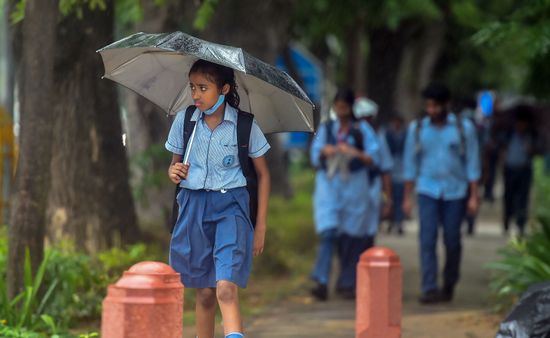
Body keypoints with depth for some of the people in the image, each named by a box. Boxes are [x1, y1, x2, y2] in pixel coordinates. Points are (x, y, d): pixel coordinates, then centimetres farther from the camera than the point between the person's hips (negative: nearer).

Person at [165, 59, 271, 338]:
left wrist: (261, 225, 4)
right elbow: (174, 164, 16)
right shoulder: (183, 121, 4)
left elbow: (262, 174, 6)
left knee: (226, 287, -20)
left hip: (231, 206, -3)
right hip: (193, 207, 3)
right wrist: (174, 173, -9)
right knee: (204, 292, 8)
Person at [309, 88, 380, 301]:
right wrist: (323, 152, -8)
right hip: (329, 184, 0)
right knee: (328, 232, -14)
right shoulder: (326, 129, 11)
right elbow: (315, 159, 13)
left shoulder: (362, 130, 6)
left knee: (351, 235, 2)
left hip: (354, 185, 0)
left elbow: (373, 158, 1)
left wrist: (354, 152, -15)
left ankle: (347, 283, 13)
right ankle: (321, 282, -20)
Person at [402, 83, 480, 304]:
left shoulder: (463, 128, 0)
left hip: (455, 192, 0)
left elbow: (472, 163, 2)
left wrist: (474, 196, -2)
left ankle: (449, 285, 25)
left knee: (452, 241, 5)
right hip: (427, 192, 0)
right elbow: (410, 164, 9)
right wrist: (407, 197, 7)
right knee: (428, 240, -11)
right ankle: (430, 289, -14)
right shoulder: (417, 129, 4)